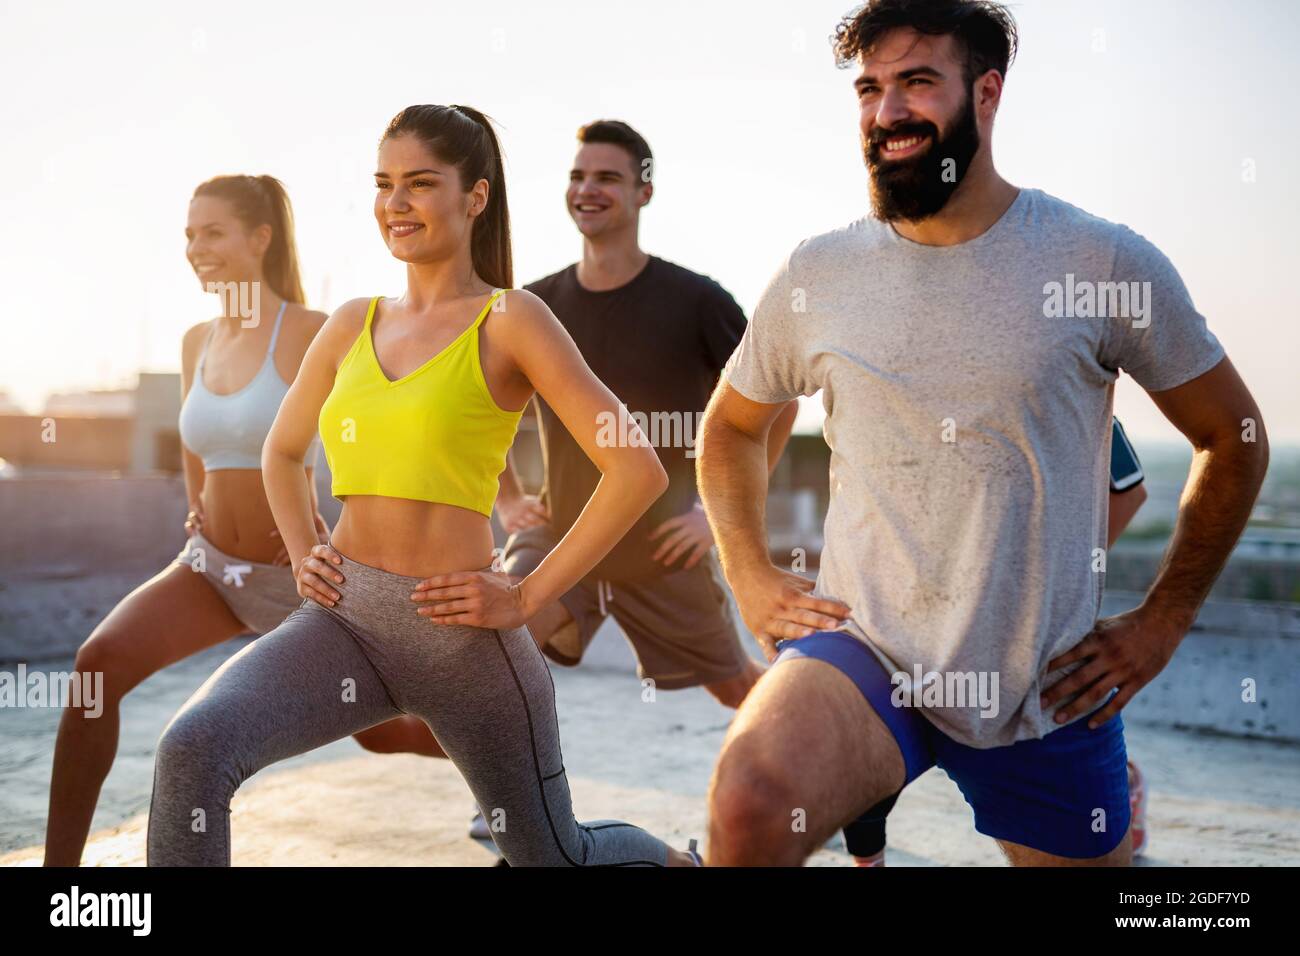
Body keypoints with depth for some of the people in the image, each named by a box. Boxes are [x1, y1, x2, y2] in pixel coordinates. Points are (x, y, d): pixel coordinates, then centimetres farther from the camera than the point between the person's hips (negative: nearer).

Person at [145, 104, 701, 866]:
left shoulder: (510, 320, -6)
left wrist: (529, 597, -12)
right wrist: (303, 556, 11)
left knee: (555, 854, 13)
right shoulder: (353, 325, 9)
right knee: (192, 748, -22)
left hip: (459, 629, -4)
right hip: (344, 617, 4)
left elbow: (638, 470, -12)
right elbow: (281, 452, 26)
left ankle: (679, 860, 46)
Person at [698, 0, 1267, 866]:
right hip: (861, 650, 0)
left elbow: (1233, 440, 7)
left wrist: (1162, 623, 4)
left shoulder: (1107, 261, -4)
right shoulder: (816, 275, 1)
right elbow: (730, 428, 18)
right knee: (750, 802, -31)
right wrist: (750, 579, 7)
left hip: (1046, 692, 1)